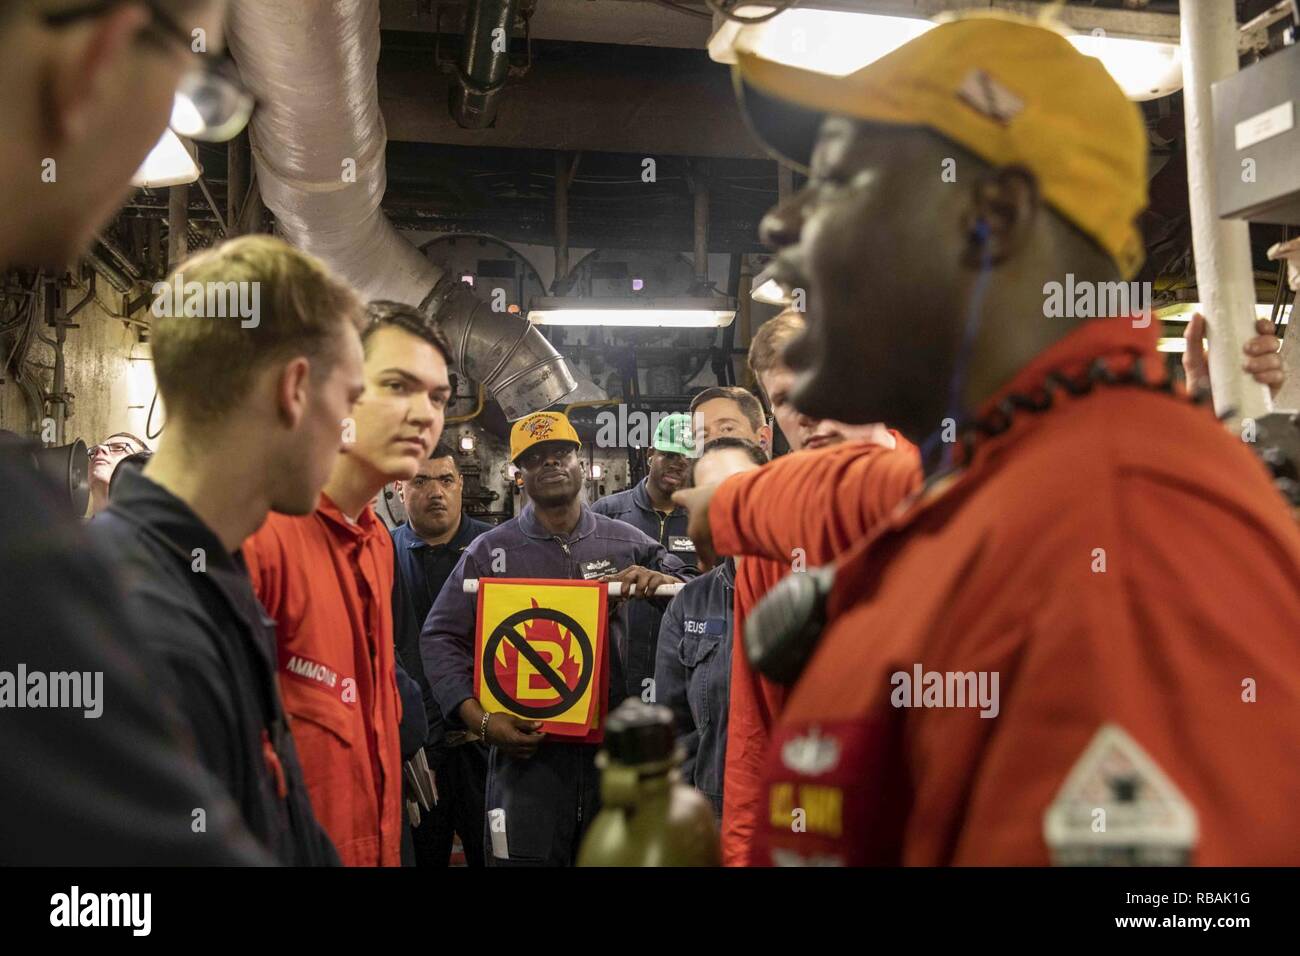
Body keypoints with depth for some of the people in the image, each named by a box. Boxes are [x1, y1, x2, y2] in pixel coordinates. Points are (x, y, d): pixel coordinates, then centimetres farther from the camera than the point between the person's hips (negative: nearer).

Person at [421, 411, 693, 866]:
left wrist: (663, 582, -13)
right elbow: (440, 637, 2)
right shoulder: (490, 550, 3)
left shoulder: (626, 543, 6)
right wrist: (479, 718, -11)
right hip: (524, 748, -1)